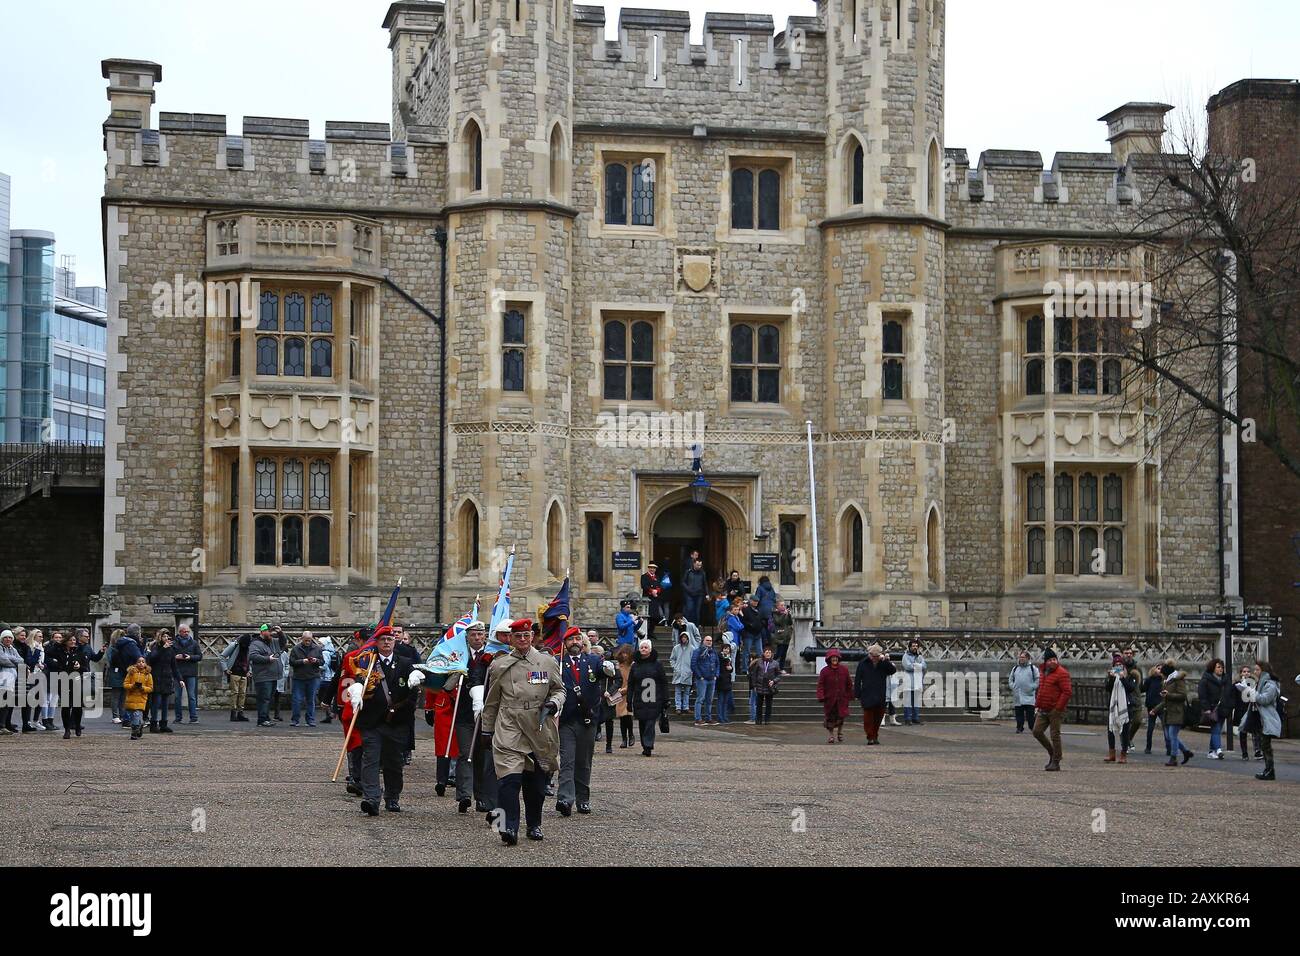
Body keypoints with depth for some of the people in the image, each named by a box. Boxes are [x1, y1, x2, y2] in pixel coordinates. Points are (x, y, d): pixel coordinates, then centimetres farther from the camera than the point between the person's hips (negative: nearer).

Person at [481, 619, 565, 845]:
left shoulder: (548, 662, 8)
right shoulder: (499, 665, 7)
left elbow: (559, 689, 16)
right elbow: (491, 701, 15)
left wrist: (554, 703, -6)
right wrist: (488, 730, 17)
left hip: (539, 728, 2)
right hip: (509, 728, -1)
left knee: (536, 780, 9)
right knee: (509, 777, -16)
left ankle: (534, 825, 25)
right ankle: (510, 827, -16)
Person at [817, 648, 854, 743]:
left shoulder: (844, 669, 2)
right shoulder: (825, 671, -5)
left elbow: (849, 684, 10)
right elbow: (820, 685, -6)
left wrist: (850, 696, 10)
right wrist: (821, 696, -17)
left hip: (841, 699, 1)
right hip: (829, 699, -1)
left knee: (841, 716, 2)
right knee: (830, 718, 2)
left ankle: (840, 733, 27)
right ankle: (832, 735, 17)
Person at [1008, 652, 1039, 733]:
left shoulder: (1033, 668, 3)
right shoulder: (1015, 668, 15)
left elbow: (1038, 680, 1)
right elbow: (1010, 680, 22)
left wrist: (1032, 687, -7)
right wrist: (1012, 686, 7)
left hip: (1029, 697, -4)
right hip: (1017, 696, 4)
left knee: (1030, 714, -6)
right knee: (1019, 714, 5)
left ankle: (1033, 728, 0)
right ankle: (1019, 728, 12)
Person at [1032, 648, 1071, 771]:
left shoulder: (1062, 673, -11)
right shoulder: (1043, 672, 15)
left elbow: (1066, 692, -17)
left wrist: (1058, 708, -20)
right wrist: (1037, 705, 18)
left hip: (1055, 710, -8)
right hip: (1043, 710, 8)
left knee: (1055, 735, -3)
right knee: (1037, 731, 4)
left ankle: (1056, 762, 6)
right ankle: (1052, 753, 22)